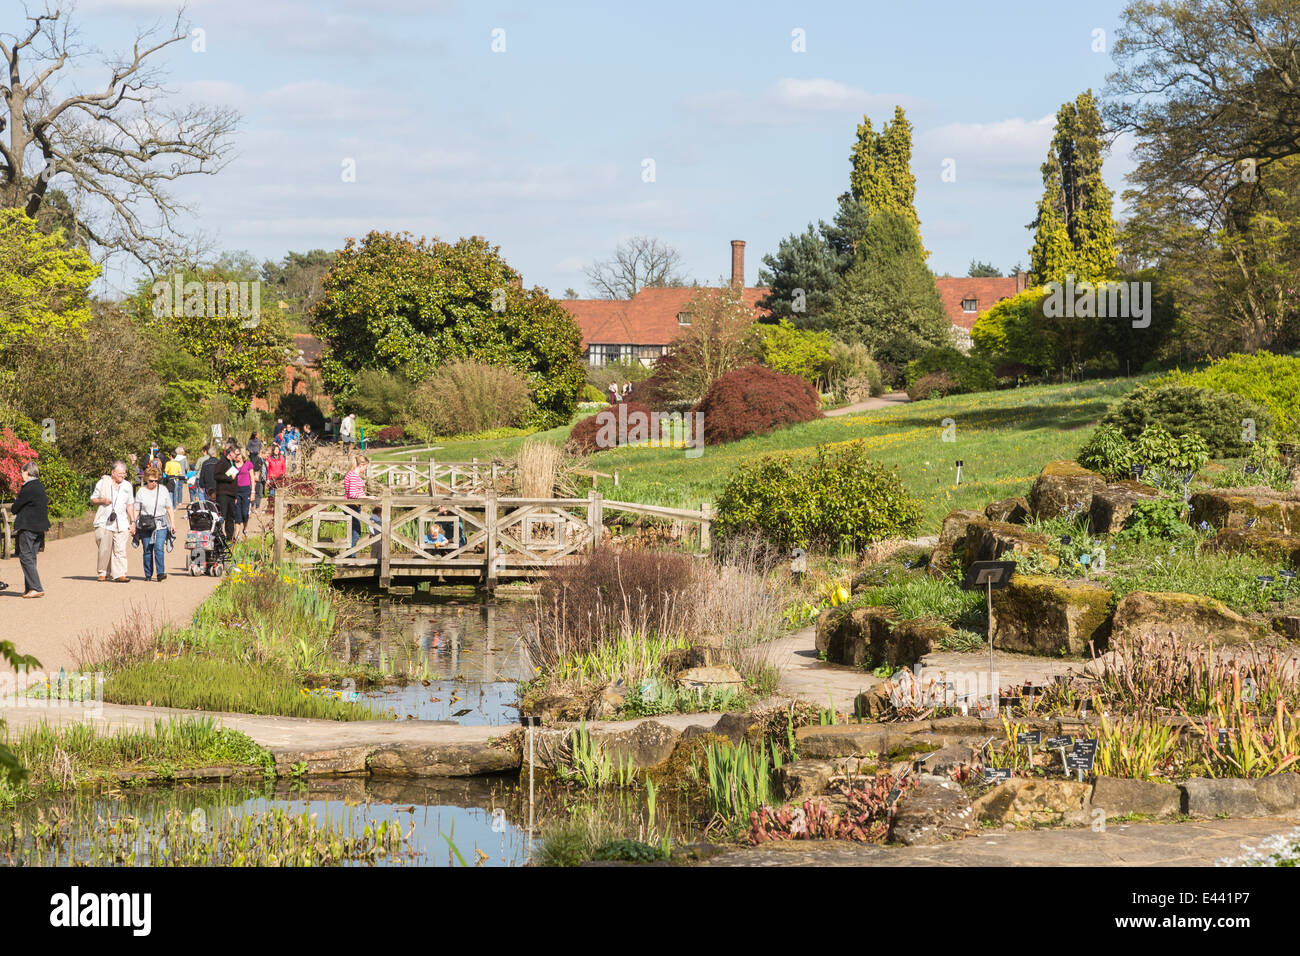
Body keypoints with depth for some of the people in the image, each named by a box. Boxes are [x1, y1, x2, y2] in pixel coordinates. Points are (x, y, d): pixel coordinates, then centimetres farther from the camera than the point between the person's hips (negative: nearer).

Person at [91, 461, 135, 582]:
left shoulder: (127, 486, 14)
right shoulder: (102, 483, 6)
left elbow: (129, 505, 19)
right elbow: (92, 500, 11)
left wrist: (133, 522, 13)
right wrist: (102, 500, -10)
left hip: (121, 523, 2)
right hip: (104, 523, -2)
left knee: (120, 550, -8)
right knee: (105, 549, -2)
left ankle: (119, 574, -10)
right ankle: (103, 573, 10)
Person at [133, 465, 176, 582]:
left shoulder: (163, 490, 8)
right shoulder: (141, 492, 6)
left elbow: (169, 508, 12)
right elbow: (136, 510, 8)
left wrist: (172, 523, 5)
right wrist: (133, 523, 0)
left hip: (161, 525, 0)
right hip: (145, 525, 0)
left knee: (159, 548, -15)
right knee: (147, 550, 2)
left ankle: (161, 573, -19)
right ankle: (148, 575, 10)